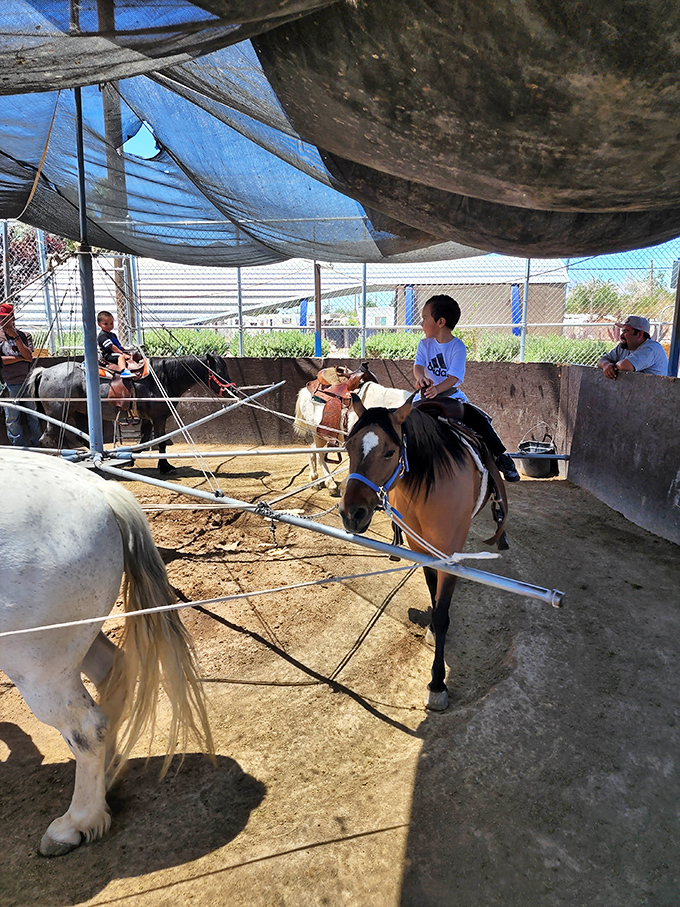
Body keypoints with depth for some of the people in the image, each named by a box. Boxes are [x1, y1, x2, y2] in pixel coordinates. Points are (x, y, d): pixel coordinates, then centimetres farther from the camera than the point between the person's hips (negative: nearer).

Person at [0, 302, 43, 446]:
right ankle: (20, 449, 8)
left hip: (27, 381, 1)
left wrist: (16, 337, -11)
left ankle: (37, 446, 13)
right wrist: (21, 358, -6)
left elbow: (28, 356, -5)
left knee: (34, 416, 4)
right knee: (12, 420, 1)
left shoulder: (25, 335, 10)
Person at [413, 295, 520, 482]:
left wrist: (438, 389, -42)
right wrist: (421, 377, -37)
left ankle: (500, 456, -3)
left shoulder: (457, 347, -8)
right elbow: (418, 364, -12)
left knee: (480, 420, -18)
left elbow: (454, 377, -21)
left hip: (452, 397, -3)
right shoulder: (425, 344, 4)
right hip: (427, 398, 3)